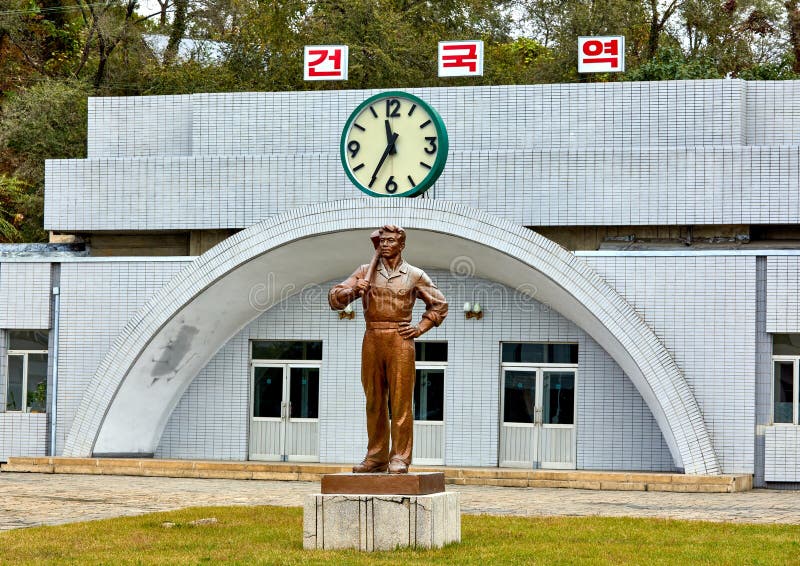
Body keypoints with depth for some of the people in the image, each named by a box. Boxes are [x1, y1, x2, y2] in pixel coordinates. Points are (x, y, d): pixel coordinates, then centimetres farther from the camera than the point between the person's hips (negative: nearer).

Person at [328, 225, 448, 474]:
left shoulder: (414, 276, 7)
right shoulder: (365, 272, 11)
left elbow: (439, 305, 16)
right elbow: (335, 299, 7)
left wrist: (420, 329, 4)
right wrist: (354, 290, -13)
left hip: (400, 340, -2)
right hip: (372, 341, 2)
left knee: (400, 401, -6)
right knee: (374, 401, 5)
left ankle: (399, 458, -4)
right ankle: (376, 457, 11)